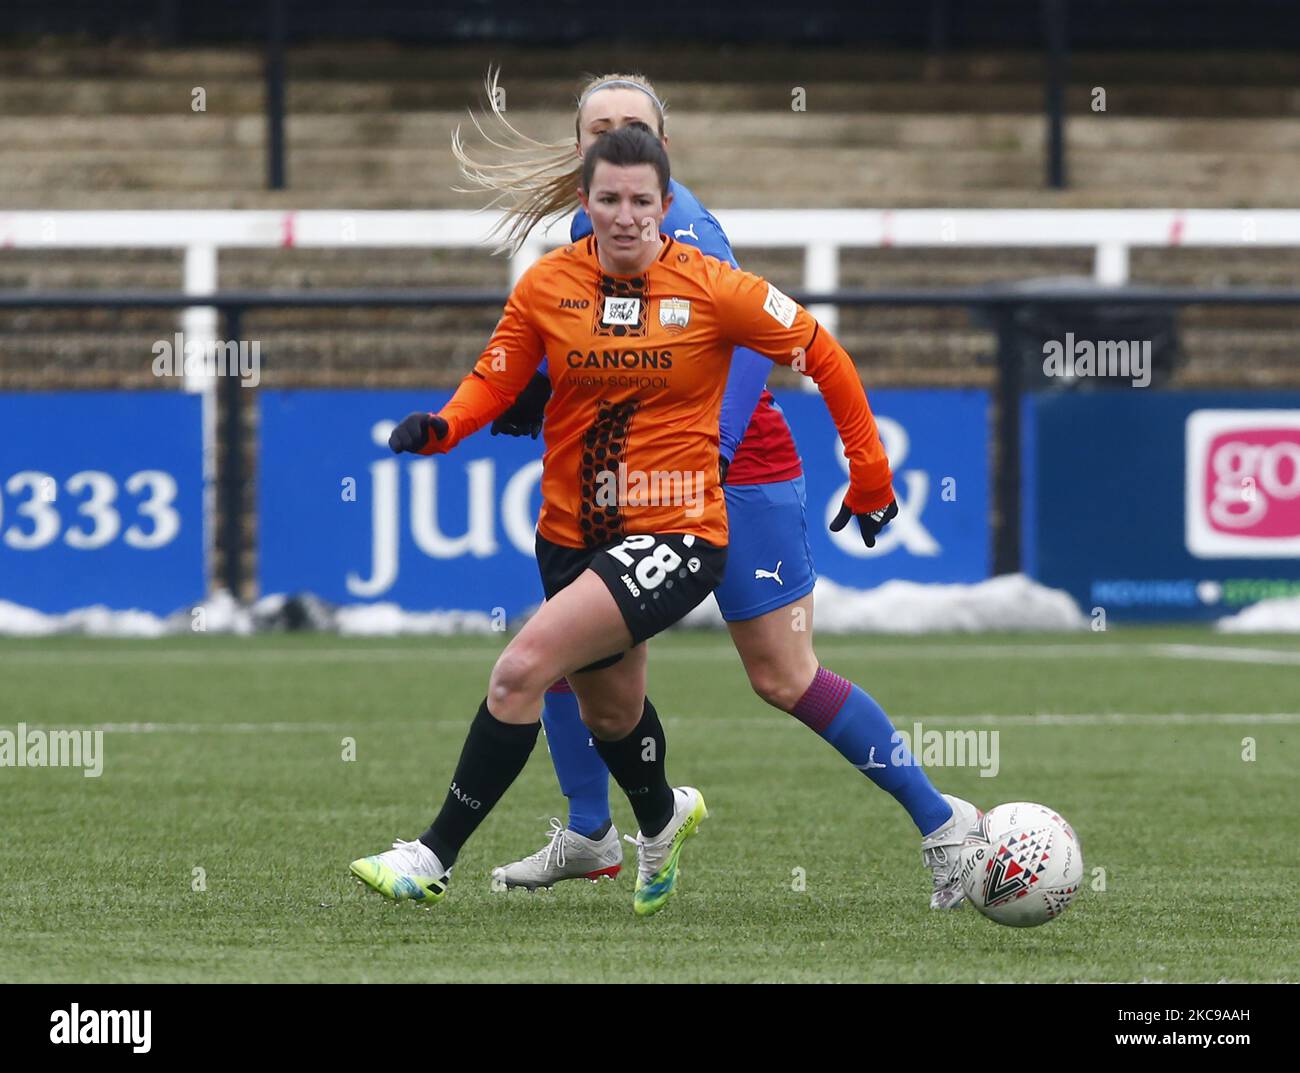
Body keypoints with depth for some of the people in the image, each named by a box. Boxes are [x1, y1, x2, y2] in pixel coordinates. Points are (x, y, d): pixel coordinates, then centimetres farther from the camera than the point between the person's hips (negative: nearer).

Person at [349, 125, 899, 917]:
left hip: (675, 534, -5)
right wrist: (442, 426, -19)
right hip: (573, 534, 5)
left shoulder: (712, 289, -10)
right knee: (610, 710, 23)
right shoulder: (547, 286, -2)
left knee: (523, 670, -23)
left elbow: (822, 354, -1)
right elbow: (496, 379, 3)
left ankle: (435, 859, -15)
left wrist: (870, 478, 2)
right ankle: (663, 819, 58)